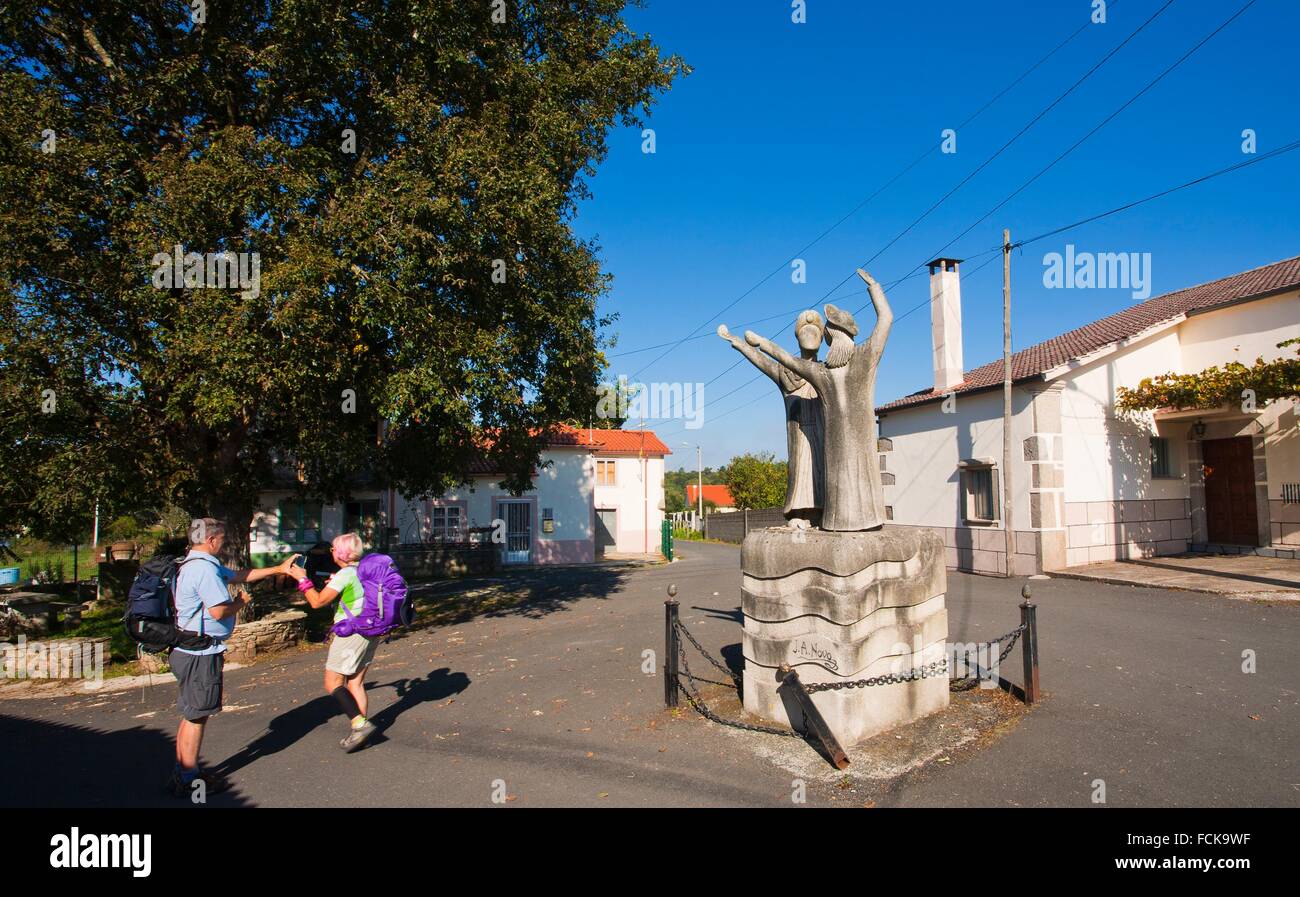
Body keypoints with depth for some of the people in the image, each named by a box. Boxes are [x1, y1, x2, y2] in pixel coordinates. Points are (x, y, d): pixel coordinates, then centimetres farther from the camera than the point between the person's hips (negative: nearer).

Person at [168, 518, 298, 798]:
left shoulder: (195, 564, 14)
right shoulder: (204, 568, -21)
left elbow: (240, 575, 21)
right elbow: (219, 611, -26)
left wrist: (279, 569, 22)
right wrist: (242, 602, -6)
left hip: (188, 651, 11)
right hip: (201, 653, -11)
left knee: (191, 715, 19)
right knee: (196, 716, 0)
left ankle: (183, 772, 29)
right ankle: (188, 780, 10)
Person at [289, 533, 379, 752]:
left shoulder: (345, 574, -15)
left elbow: (317, 601, -11)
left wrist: (302, 579, -1)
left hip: (351, 634, -8)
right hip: (371, 632, 8)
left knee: (333, 683, 0)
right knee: (355, 683, 13)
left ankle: (360, 723, -13)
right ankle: (358, 733, 15)